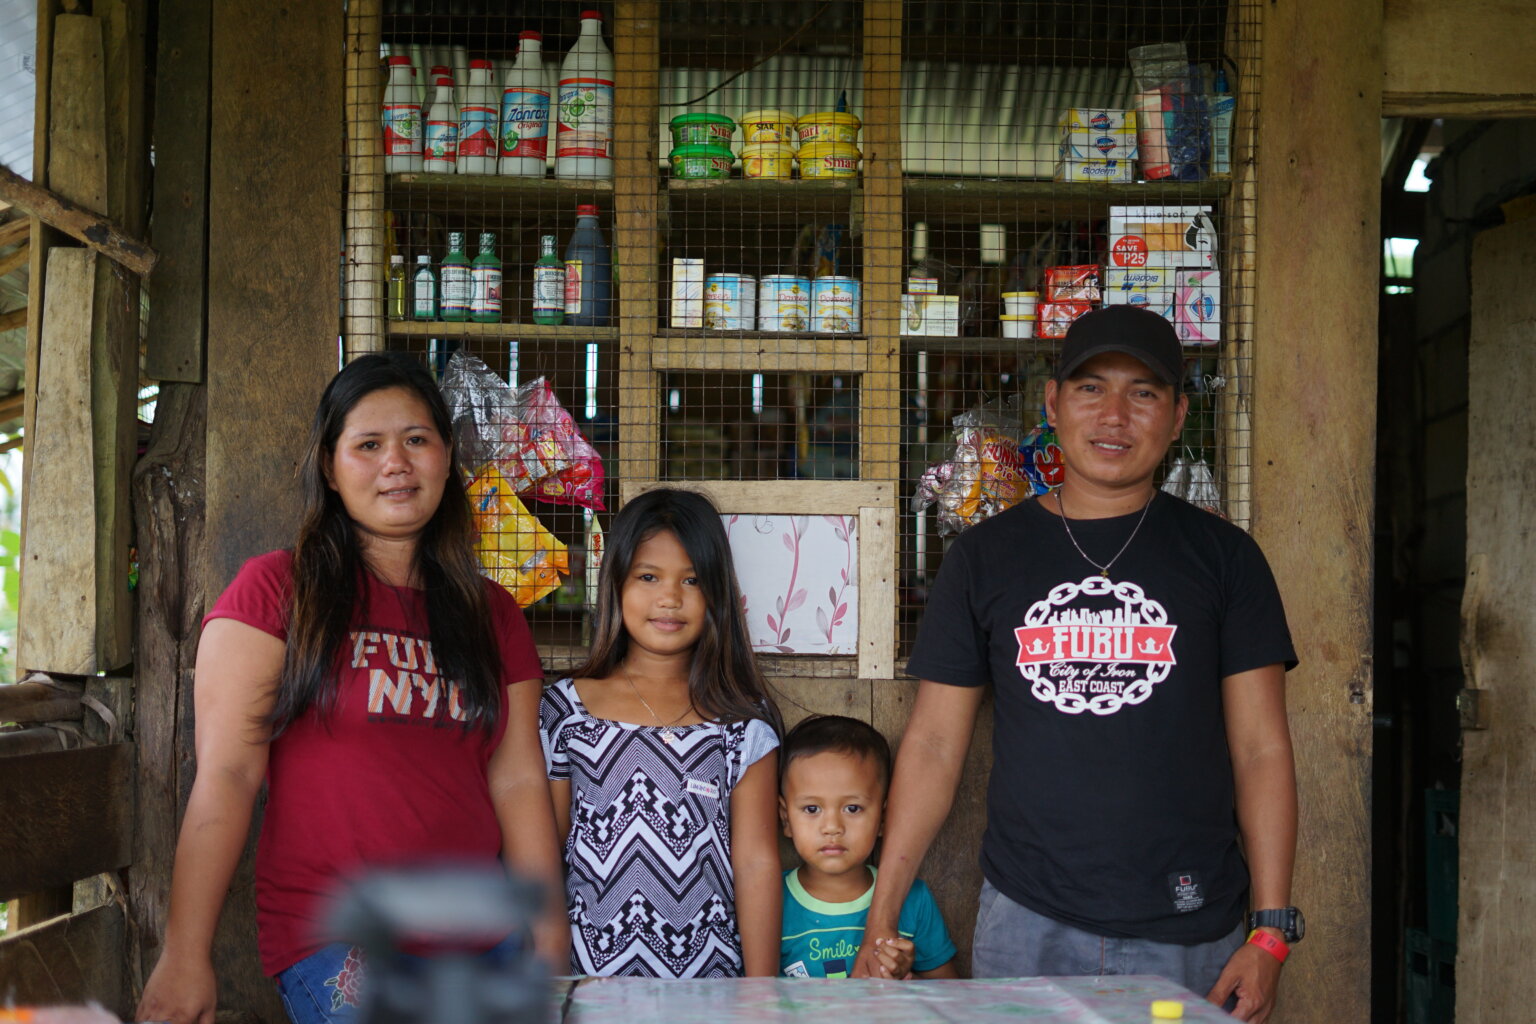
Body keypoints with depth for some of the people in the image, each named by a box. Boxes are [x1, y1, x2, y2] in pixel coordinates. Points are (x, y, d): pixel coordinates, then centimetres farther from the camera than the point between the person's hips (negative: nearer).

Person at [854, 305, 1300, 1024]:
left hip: (1187, 936, 0)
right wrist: (880, 918, 1)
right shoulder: (986, 555, 6)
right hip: (1026, 924, 1)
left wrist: (1271, 930, -6)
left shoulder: (1221, 556, 4)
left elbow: (1261, 749, 2)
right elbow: (933, 746, 6)